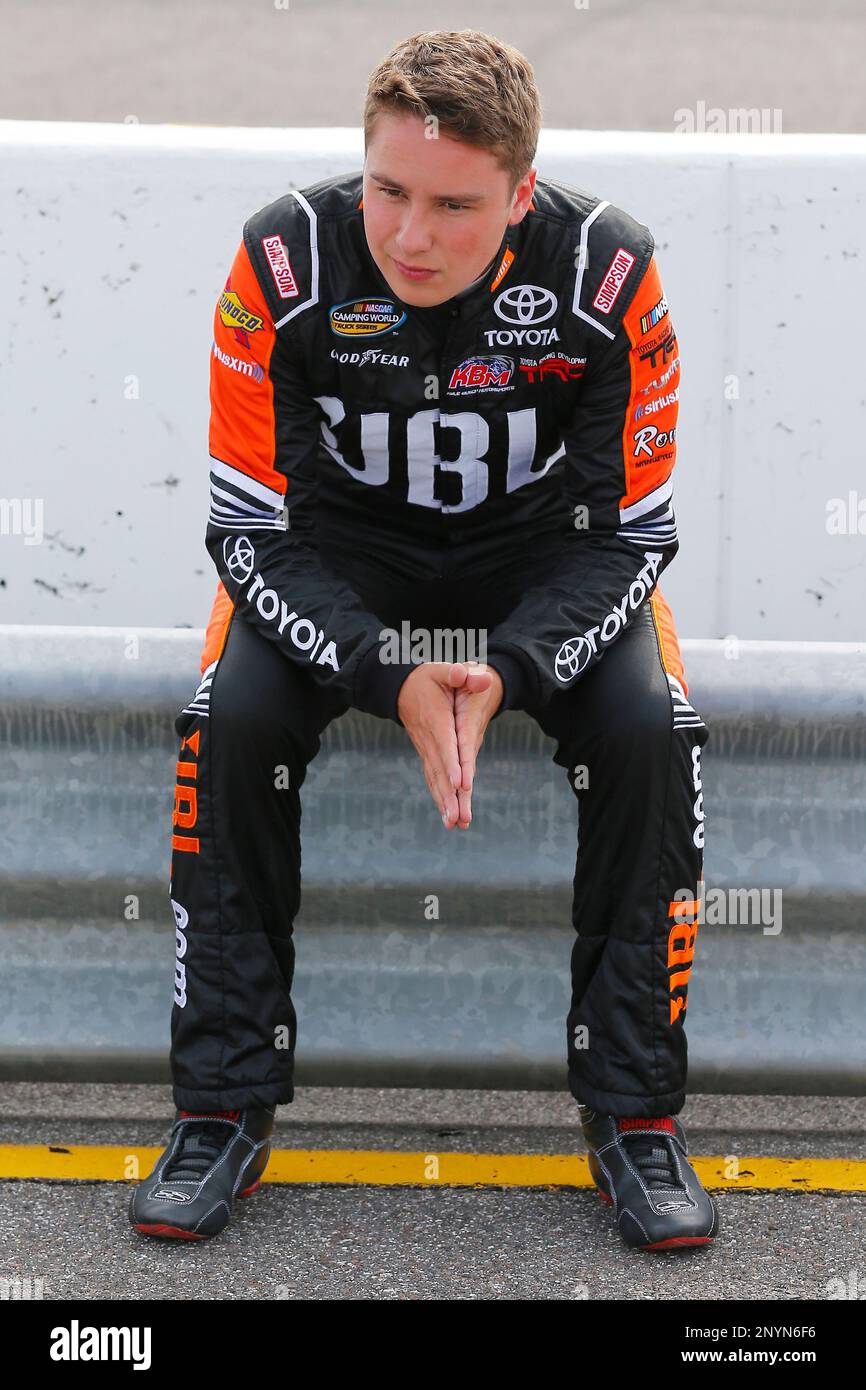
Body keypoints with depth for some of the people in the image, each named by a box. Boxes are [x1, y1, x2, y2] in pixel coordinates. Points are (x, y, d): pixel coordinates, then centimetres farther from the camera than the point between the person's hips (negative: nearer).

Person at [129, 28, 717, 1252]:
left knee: (649, 729, -26)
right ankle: (226, 1107, -11)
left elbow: (631, 534, -16)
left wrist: (509, 674, -32)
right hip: (338, 543, 0)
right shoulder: (287, 260, -26)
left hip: (544, 545, 0)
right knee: (231, 721, -26)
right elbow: (250, 528, -19)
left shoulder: (606, 273, -25)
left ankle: (635, 1111, -9)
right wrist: (387, 681, -33)